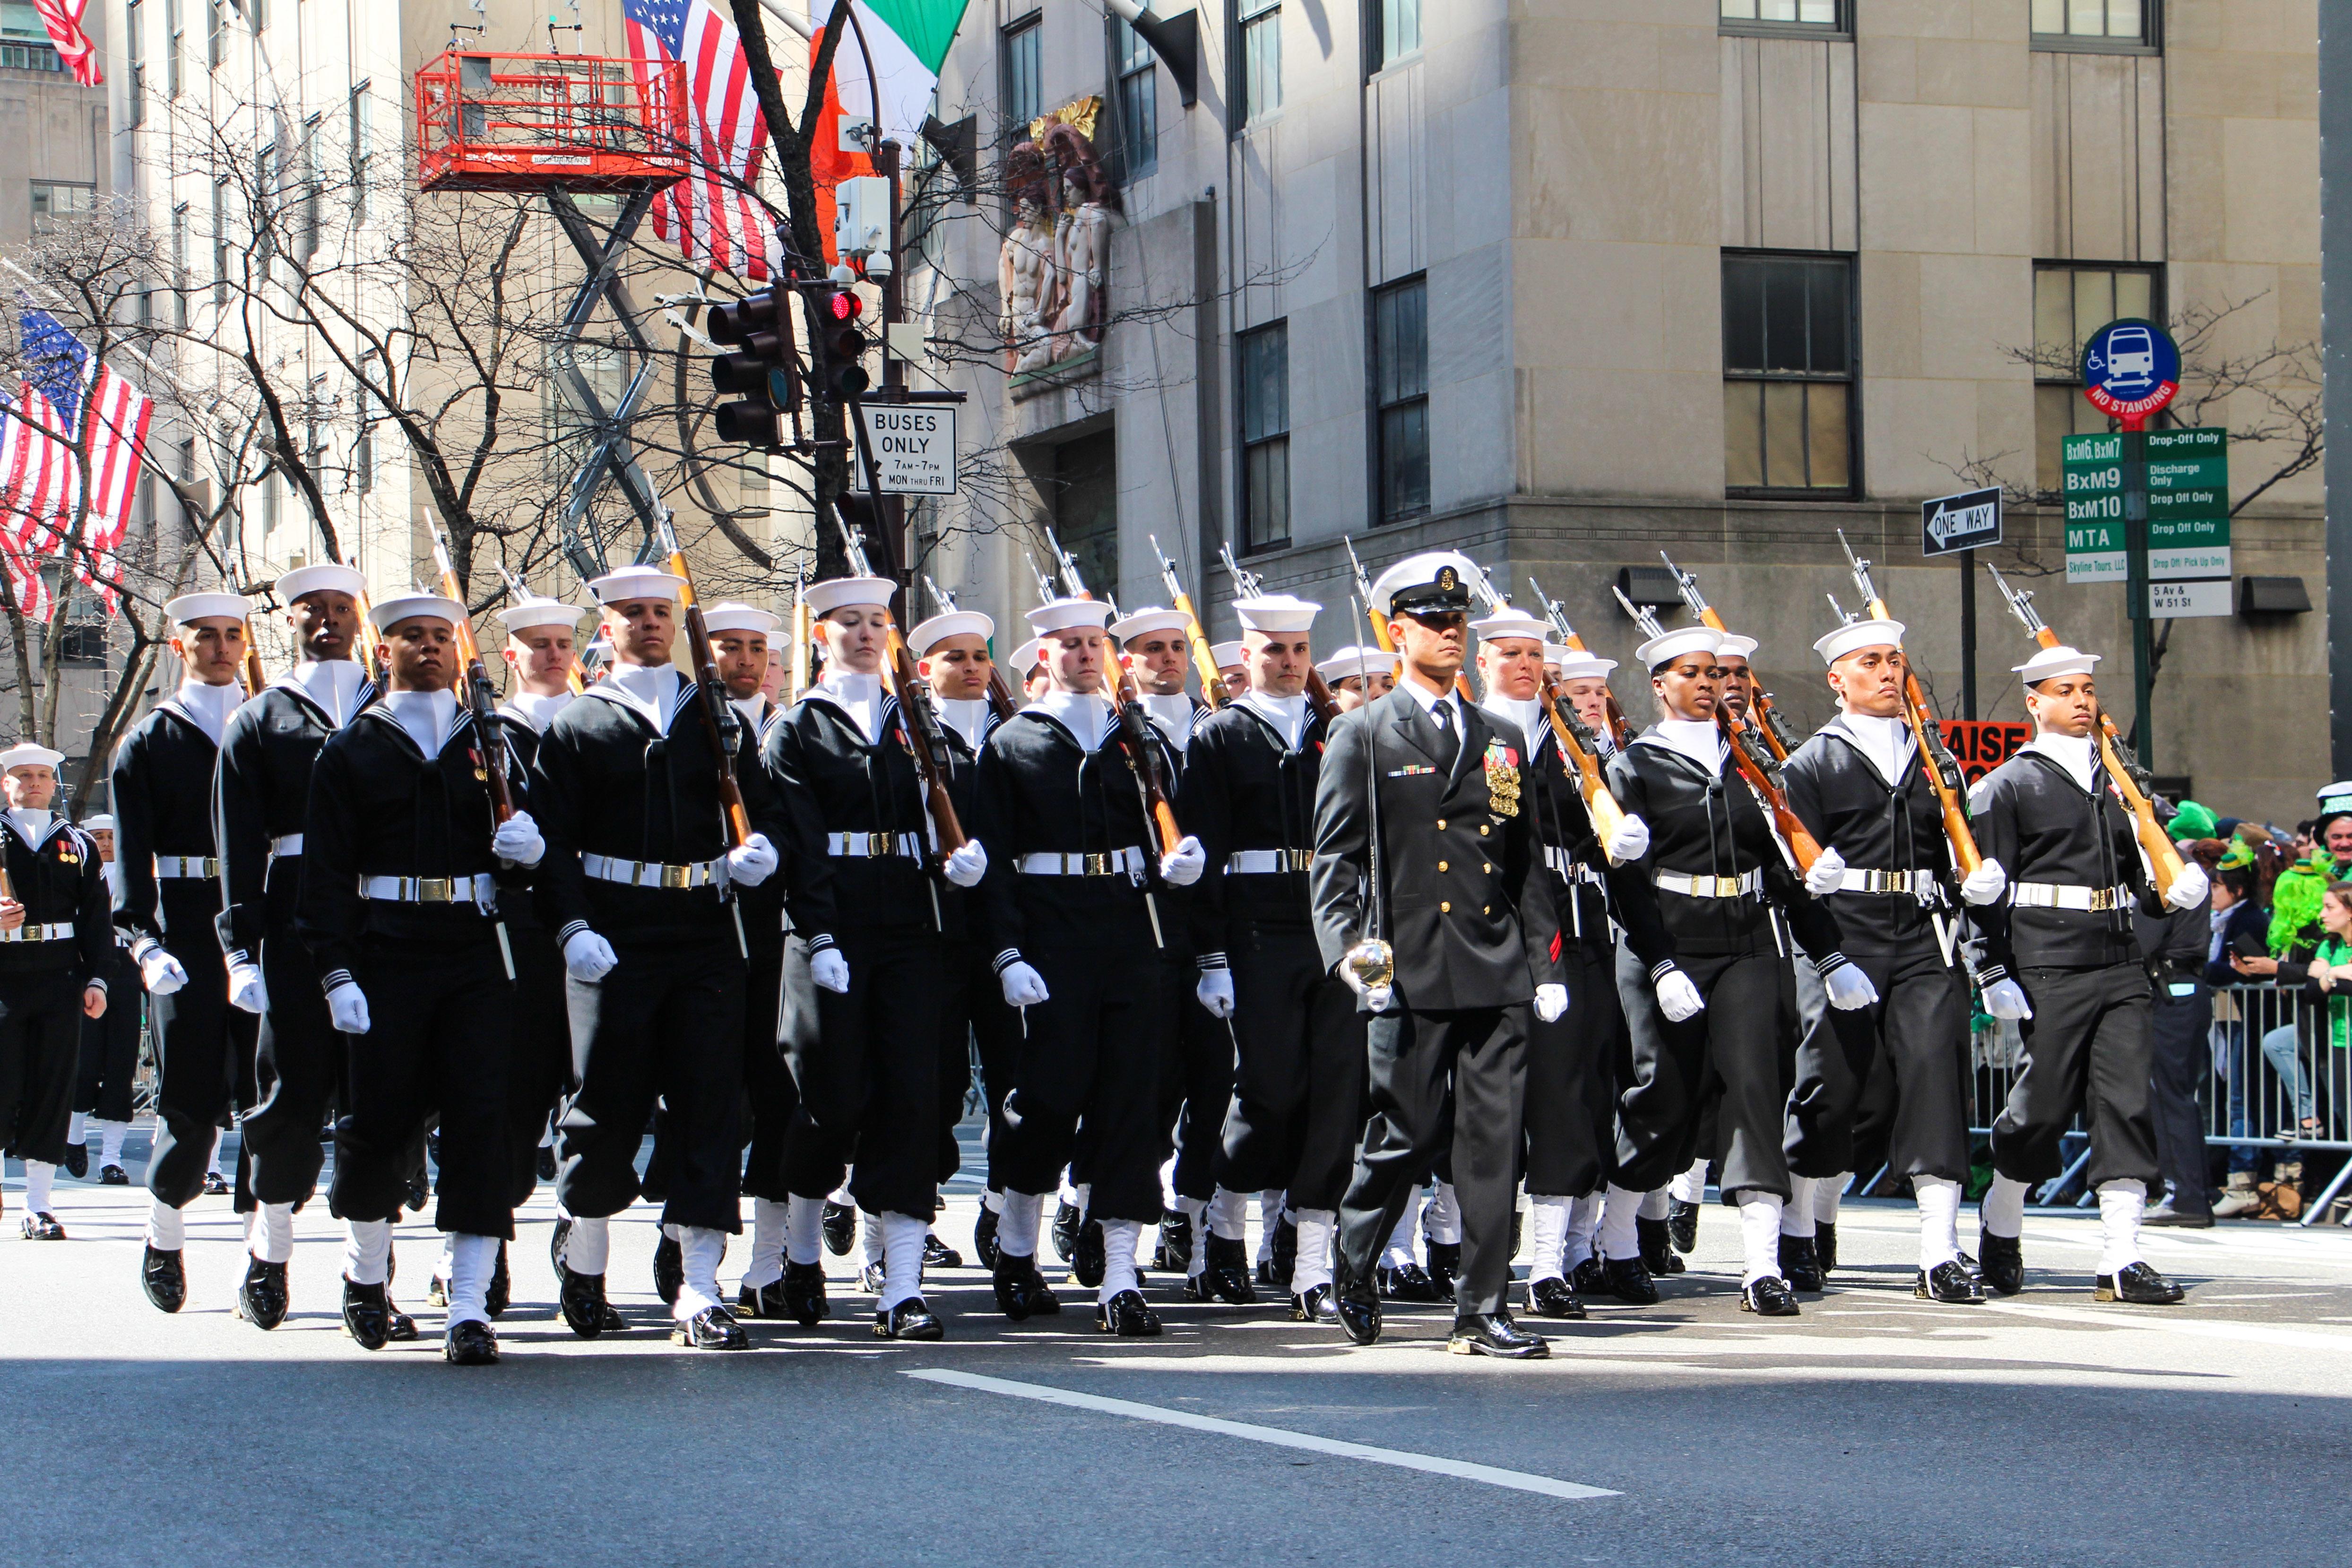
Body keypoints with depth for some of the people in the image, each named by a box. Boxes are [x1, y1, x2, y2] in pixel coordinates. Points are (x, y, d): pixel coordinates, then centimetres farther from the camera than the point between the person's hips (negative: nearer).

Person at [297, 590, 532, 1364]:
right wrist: (337, 974, -9)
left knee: (481, 1122, -7)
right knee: (378, 1120, 1)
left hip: (477, 958, 1)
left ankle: (470, 1309, -7)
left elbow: (527, 843, 20)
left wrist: (527, 848, -5)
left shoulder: (491, 745, 14)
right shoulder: (351, 750, 6)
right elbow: (324, 873, 1)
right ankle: (367, 1272, 26)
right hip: (386, 961, -1)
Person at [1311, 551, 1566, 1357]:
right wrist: (1352, 951, -15)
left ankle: (1483, 1312, 3)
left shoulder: (1499, 743, 17)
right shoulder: (1362, 737, 4)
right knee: (1407, 1134, -1)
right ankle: (1352, 1268, 24)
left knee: (1494, 1140, -1)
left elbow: (1526, 866, 18)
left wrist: (1546, 966, 12)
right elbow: (1335, 860, -1)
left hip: (1496, 973, 4)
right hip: (1411, 973, -4)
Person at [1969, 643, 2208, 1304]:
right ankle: (2000, 1224, 24)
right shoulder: (2008, 787, 1)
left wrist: (2174, 891, 3)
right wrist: (1994, 974, -12)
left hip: (2120, 967, 5)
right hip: (2050, 971, -5)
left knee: (2127, 1105, -4)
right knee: (2043, 1106, -1)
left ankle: (2121, 1260, -4)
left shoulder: (2115, 780, 19)